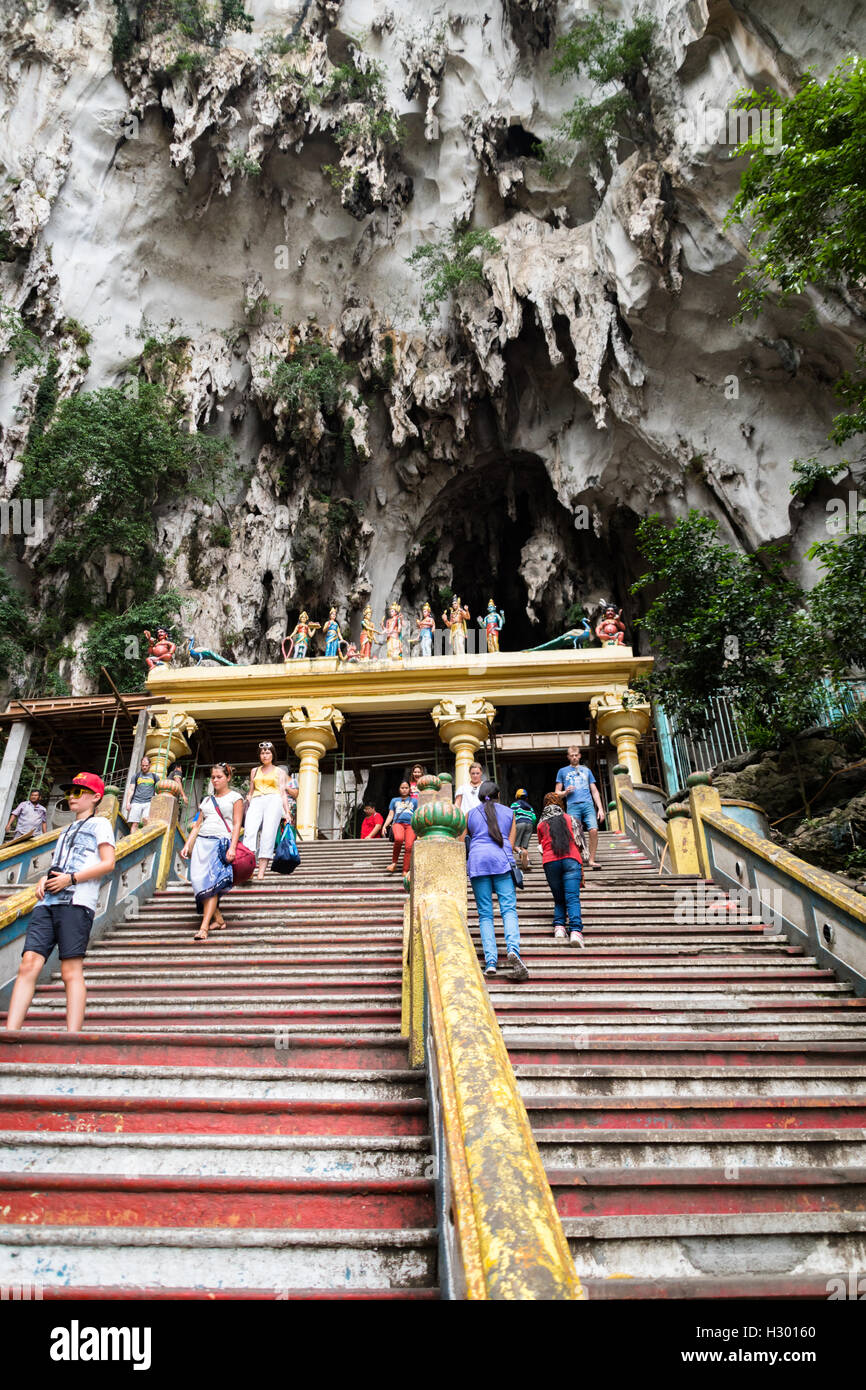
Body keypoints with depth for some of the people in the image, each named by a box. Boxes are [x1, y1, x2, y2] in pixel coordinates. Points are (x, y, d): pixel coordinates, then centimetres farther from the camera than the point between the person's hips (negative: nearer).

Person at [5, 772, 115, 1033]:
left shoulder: (100, 823, 9)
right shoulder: (66, 829, 30)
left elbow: (108, 863, -3)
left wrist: (71, 878, -11)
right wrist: (43, 880, 9)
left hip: (76, 902, -6)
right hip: (47, 902, 6)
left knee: (71, 970, -11)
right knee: (29, 964, -8)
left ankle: (72, 1038, -14)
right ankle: (10, 1033, -12)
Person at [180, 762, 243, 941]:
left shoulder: (235, 797, 8)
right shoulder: (207, 800, 23)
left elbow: (236, 825, 0)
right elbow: (197, 825, 21)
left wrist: (232, 848, -12)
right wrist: (187, 845, 8)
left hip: (221, 842, -5)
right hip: (201, 842, 5)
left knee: (211, 882, -17)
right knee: (198, 881, -8)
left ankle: (204, 927, -22)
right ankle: (218, 918, 3)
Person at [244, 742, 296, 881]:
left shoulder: (279, 772, 18)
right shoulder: (254, 771, 26)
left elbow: (283, 793, 11)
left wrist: (287, 812, 1)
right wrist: (248, 806, 16)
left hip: (273, 800, -2)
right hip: (256, 802, 2)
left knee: (268, 832, -21)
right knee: (249, 830, -25)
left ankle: (262, 870, -29)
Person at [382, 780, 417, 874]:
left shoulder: (414, 800, 25)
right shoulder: (394, 800, 27)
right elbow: (390, 815, 22)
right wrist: (384, 826, 7)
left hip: (410, 824, 0)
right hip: (398, 823, 0)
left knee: (409, 846, -25)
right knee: (399, 838, -35)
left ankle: (405, 872, -26)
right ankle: (394, 862, -19)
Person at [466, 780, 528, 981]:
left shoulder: (471, 814, 15)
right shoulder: (509, 813, 16)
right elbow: (511, 843, 13)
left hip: (477, 861, 0)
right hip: (502, 860, 0)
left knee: (485, 914, 2)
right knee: (509, 909, -5)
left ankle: (490, 961, -11)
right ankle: (513, 949, -30)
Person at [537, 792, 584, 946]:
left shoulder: (541, 825, 21)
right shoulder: (569, 819, 19)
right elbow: (577, 843, 15)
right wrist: (581, 869, 19)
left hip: (550, 862, 1)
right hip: (571, 859, -1)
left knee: (559, 899, 14)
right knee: (572, 898, -9)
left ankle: (559, 926, -7)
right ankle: (576, 931, -26)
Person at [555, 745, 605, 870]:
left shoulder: (586, 770, 23)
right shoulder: (562, 771, 18)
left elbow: (594, 791, 20)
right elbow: (557, 793, 17)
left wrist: (600, 808, 10)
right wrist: (565, 792, -6)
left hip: (588, 804, 1)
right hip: (573, 806, -1)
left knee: (594, 830, -15)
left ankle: (591, 860, -8)